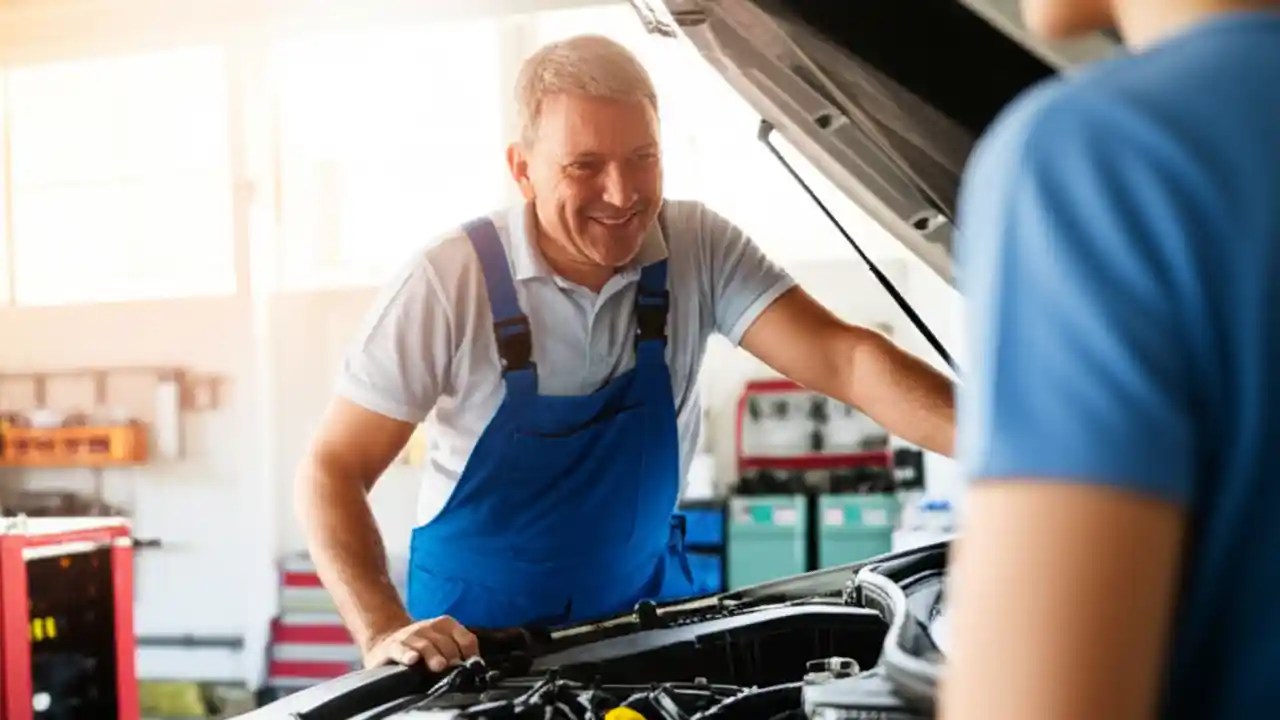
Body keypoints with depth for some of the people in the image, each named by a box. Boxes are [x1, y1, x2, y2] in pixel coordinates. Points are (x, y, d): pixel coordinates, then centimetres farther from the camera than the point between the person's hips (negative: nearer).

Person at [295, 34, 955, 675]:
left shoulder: (700, 250, -10)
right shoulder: (449, 283, -17)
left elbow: (845, 359, -19)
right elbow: (332, 469, -14)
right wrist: (383, 632, -29)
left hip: (644, 607, 2)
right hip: (475, 635, -2)